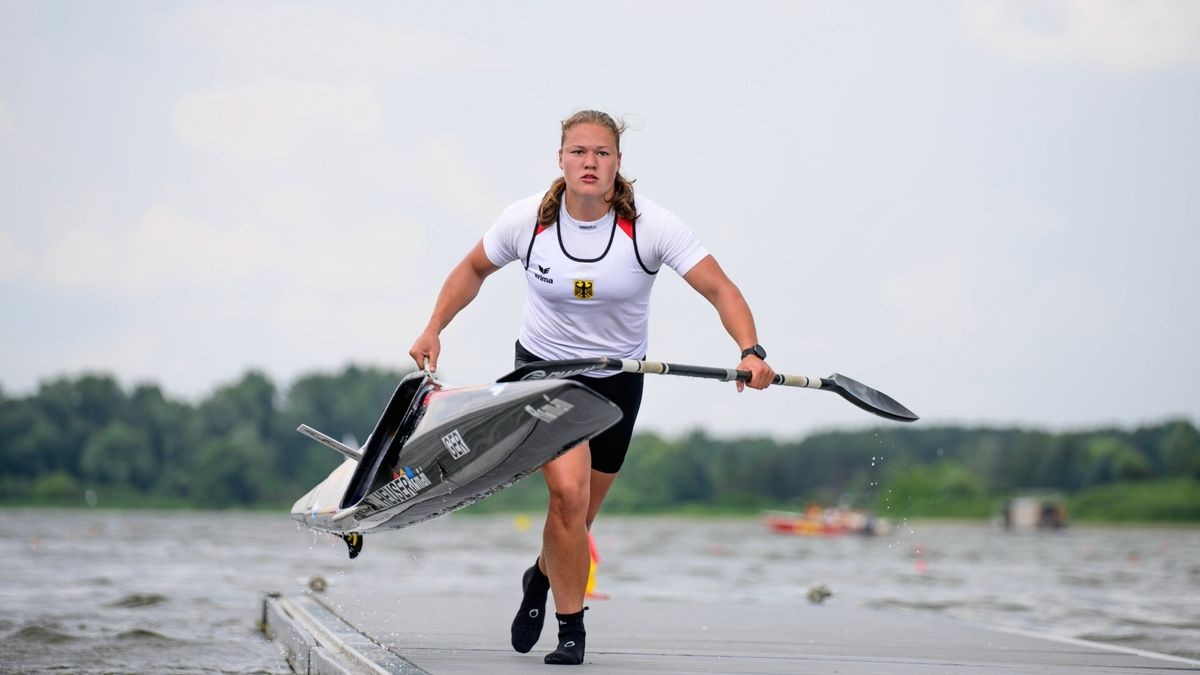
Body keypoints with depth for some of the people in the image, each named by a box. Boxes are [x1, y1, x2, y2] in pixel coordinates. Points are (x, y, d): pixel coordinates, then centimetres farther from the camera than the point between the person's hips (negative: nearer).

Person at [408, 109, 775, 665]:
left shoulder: (651, 225, -20)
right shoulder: (527, 220, -15)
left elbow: (720, 290, -21)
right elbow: (474, 269, 4)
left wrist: (751, 351, -37)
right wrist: (434, 329, -6)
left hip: (617, 380, 1)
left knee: (580, 514, 11)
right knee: (568, 491, -21)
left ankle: (542, 579, 45)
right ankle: (571, 630, -5)